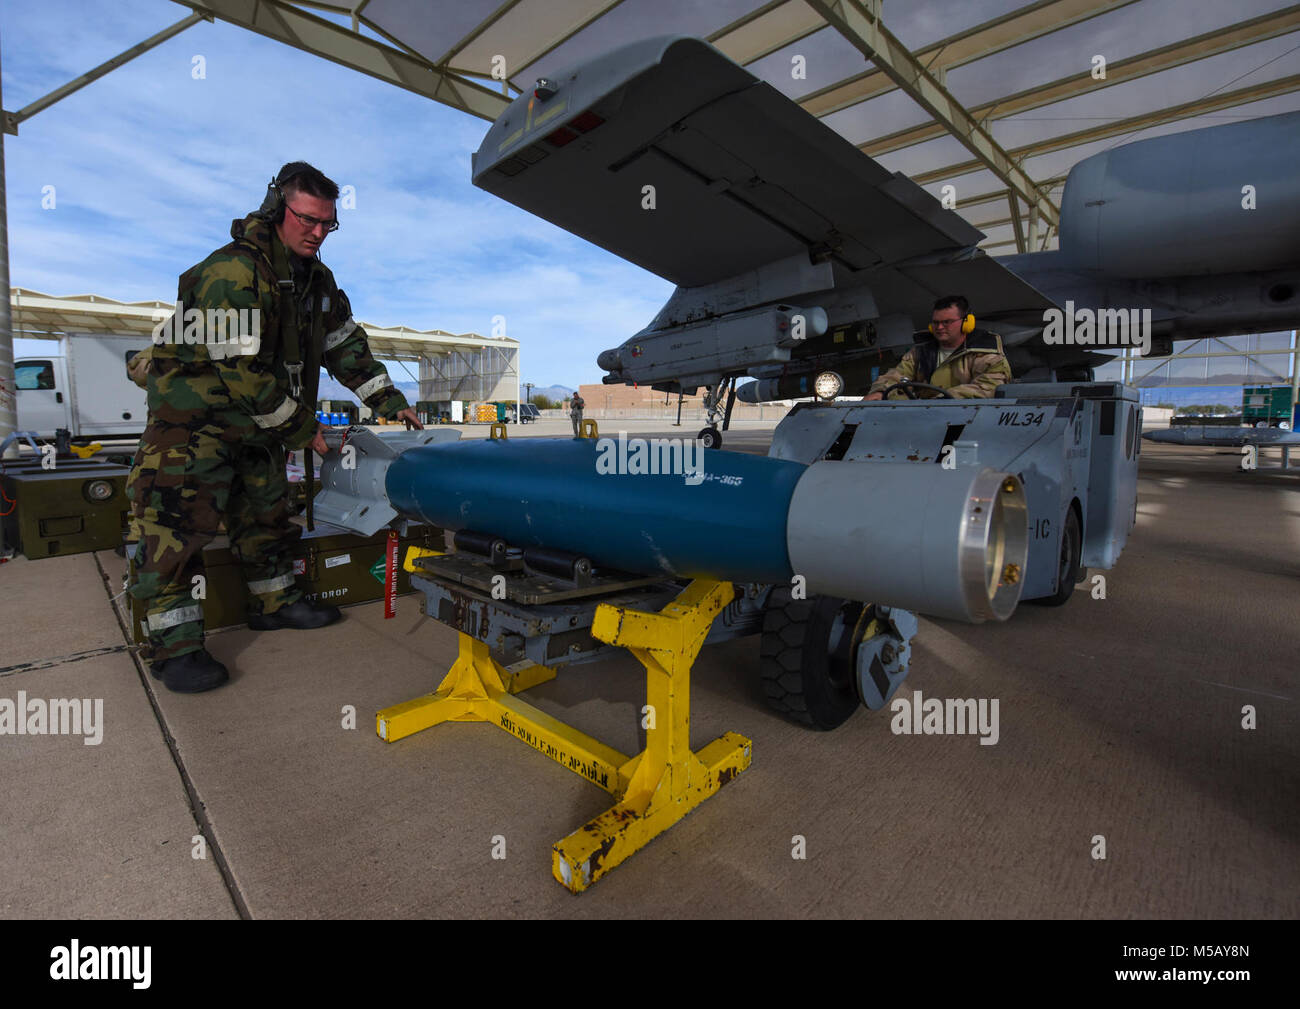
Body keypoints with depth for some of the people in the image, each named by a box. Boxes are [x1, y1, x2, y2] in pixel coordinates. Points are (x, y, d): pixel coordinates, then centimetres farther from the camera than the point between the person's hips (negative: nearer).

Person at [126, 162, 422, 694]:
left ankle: (274, 602, 28)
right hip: (195, 416, -8)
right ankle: (174, 643, -4)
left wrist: (390, 401, 1)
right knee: (179, 521, -9)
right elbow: (241, 369, -26)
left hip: (257, 424, 9)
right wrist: (301, 427, -18)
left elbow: (346, 345, 10)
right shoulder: (232, 271, -22)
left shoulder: (317, 279, 5)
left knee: (267, 512, 14)